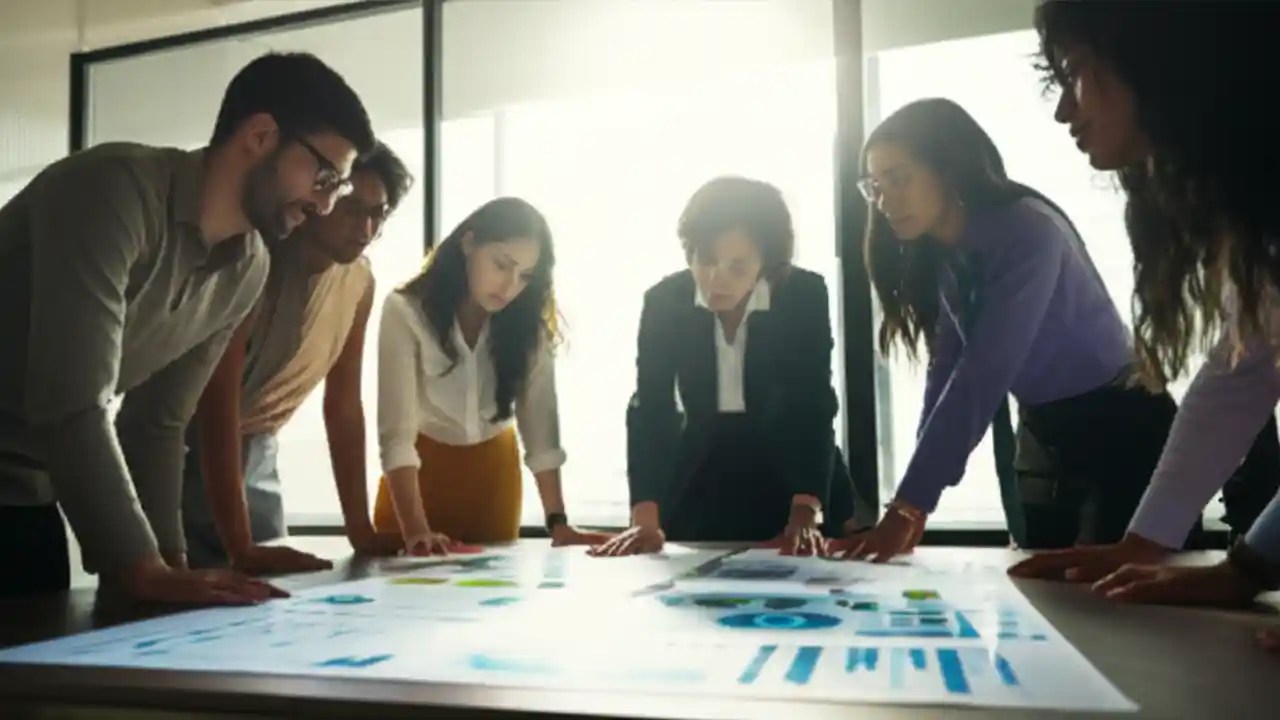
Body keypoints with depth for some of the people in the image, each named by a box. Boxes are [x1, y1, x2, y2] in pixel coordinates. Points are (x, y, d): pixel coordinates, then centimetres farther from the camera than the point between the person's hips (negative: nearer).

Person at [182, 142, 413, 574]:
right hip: (183, 441, -5)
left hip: (256, 451, 6)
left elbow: (343, 404, 1)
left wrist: (361, 531, -2)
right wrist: (239, 547, -35)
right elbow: (218, 396, -29)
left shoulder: (359, 281, -4)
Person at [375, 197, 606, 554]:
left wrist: (558, 521, -23)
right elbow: (396, 434, -30)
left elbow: (541, 425, -16)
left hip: (494, 470, 3)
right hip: (420, 468, -3)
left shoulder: (528, 325, -12)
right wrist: (414, 529, -40)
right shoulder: (406, 311, -24)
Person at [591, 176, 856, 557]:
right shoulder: (664, 300, -15)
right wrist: (645, 520, -30)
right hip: (699, 486, 1)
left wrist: (805, 516, -34)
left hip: (795, 478, -1)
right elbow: (650, 408, -19)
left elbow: (814, 406, -22)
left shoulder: (805, 295, -18)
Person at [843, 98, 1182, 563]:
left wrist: (910, 505, -38)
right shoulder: (936, 254, -3)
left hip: (1120, 428, -6)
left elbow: (982, 376, -34)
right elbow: (947, 371, -6)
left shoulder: (1028, 230, -26)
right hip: (1040, 433, 7)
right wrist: (912, 501, -15)